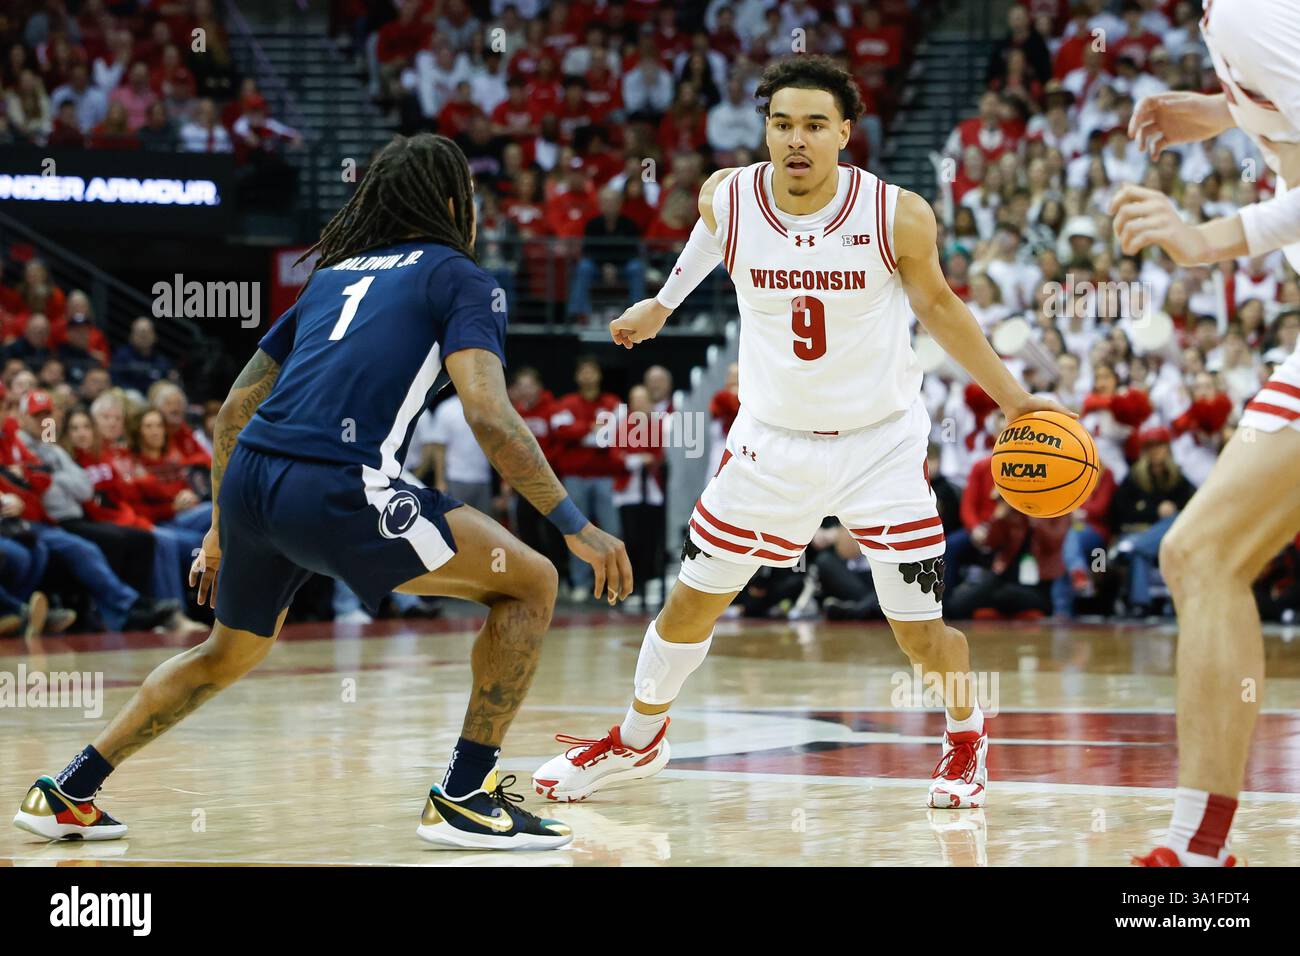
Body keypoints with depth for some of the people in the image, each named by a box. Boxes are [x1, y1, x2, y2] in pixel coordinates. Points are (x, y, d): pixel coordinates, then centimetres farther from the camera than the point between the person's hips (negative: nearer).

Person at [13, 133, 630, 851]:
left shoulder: (331, 275, 27)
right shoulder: (454, 274, 8)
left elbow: (234, 408, 27)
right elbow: (490, 417, -7)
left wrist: (222, 530, 37)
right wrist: (577, 527, -5)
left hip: (249, 478, 7)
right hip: (335, 489, -7)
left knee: (229, 654, 32)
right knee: (530, 583, 5)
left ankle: (68, 792, 32)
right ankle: (464, 797, 3)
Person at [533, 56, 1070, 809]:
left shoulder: (899, 217, -18)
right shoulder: (727, 199, -14)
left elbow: (938, 305, -1)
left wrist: (1012, 398, 0)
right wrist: (660, 307, 23)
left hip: (882, 443, -2)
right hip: (774, 440, 2)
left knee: (922, 634, -3)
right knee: (691, 601, 8)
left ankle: (966, 736, 29)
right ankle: (637, 742, 33)